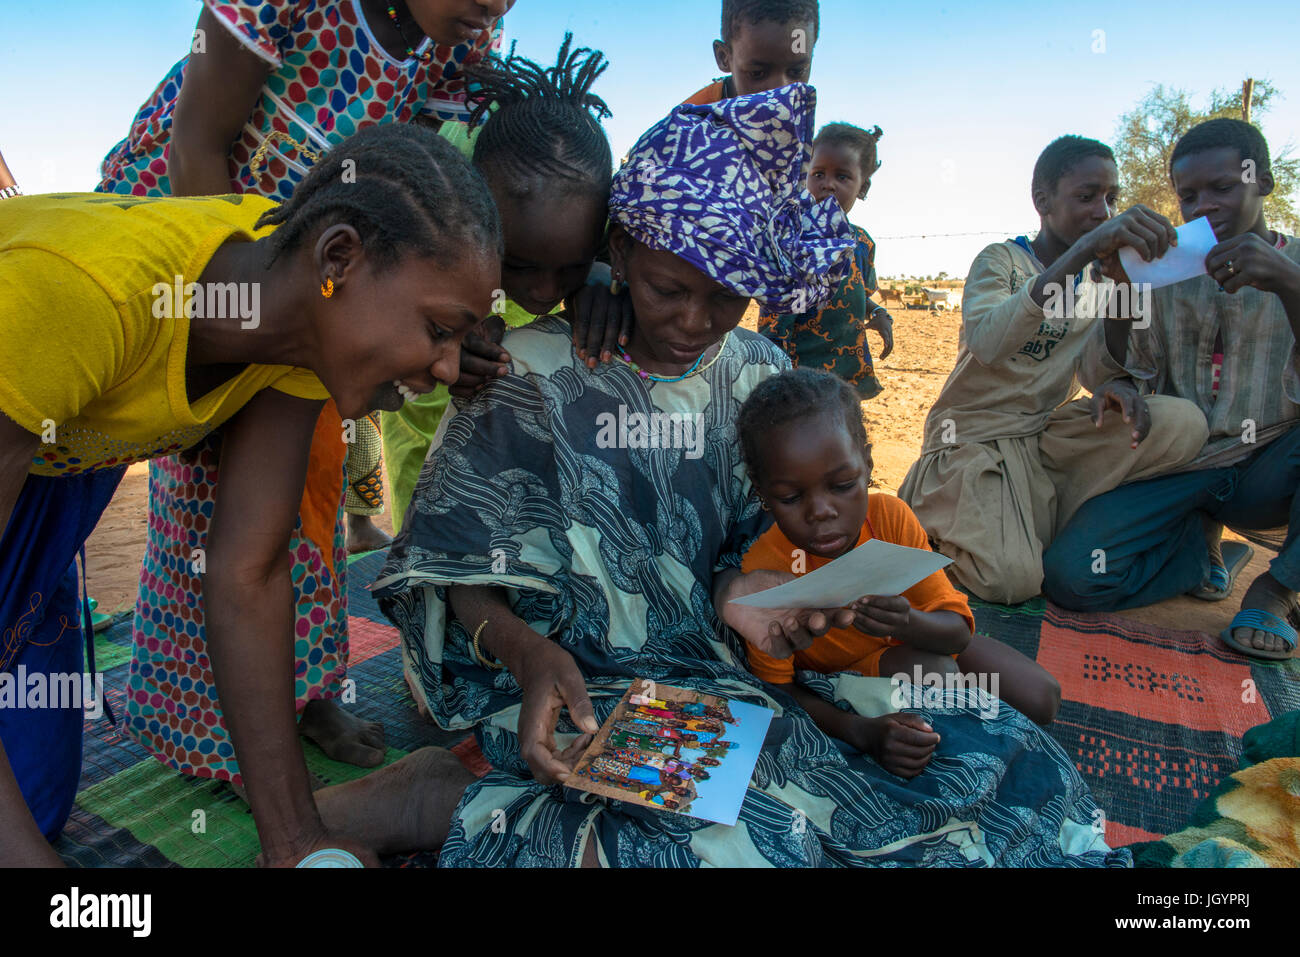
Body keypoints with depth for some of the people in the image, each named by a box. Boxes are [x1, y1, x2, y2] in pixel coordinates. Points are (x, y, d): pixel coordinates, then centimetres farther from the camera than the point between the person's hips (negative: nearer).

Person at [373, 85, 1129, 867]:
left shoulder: (759, 377, 6)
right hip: (570, 687, -5)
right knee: (738, 834, -33)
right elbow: (454, 571, -5)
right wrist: (526, 651, -24)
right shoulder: (535, 376, -7)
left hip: (725, 672, 5)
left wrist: (739, 591, -13)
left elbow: (743, 545, 11)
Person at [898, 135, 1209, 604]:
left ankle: (1040, 521, -10)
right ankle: (930, 512, 4)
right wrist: (1083, 250, -40)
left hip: (1048, 432, 6)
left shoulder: (1102, 278, 12)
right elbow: (986, 343, -30)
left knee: (1183, 422, -19)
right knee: (1013, 579, -28)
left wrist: (1116, 384, -15)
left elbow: (1103, 359, 12)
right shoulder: (1001, 260, -7)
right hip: (974, 434, -6)